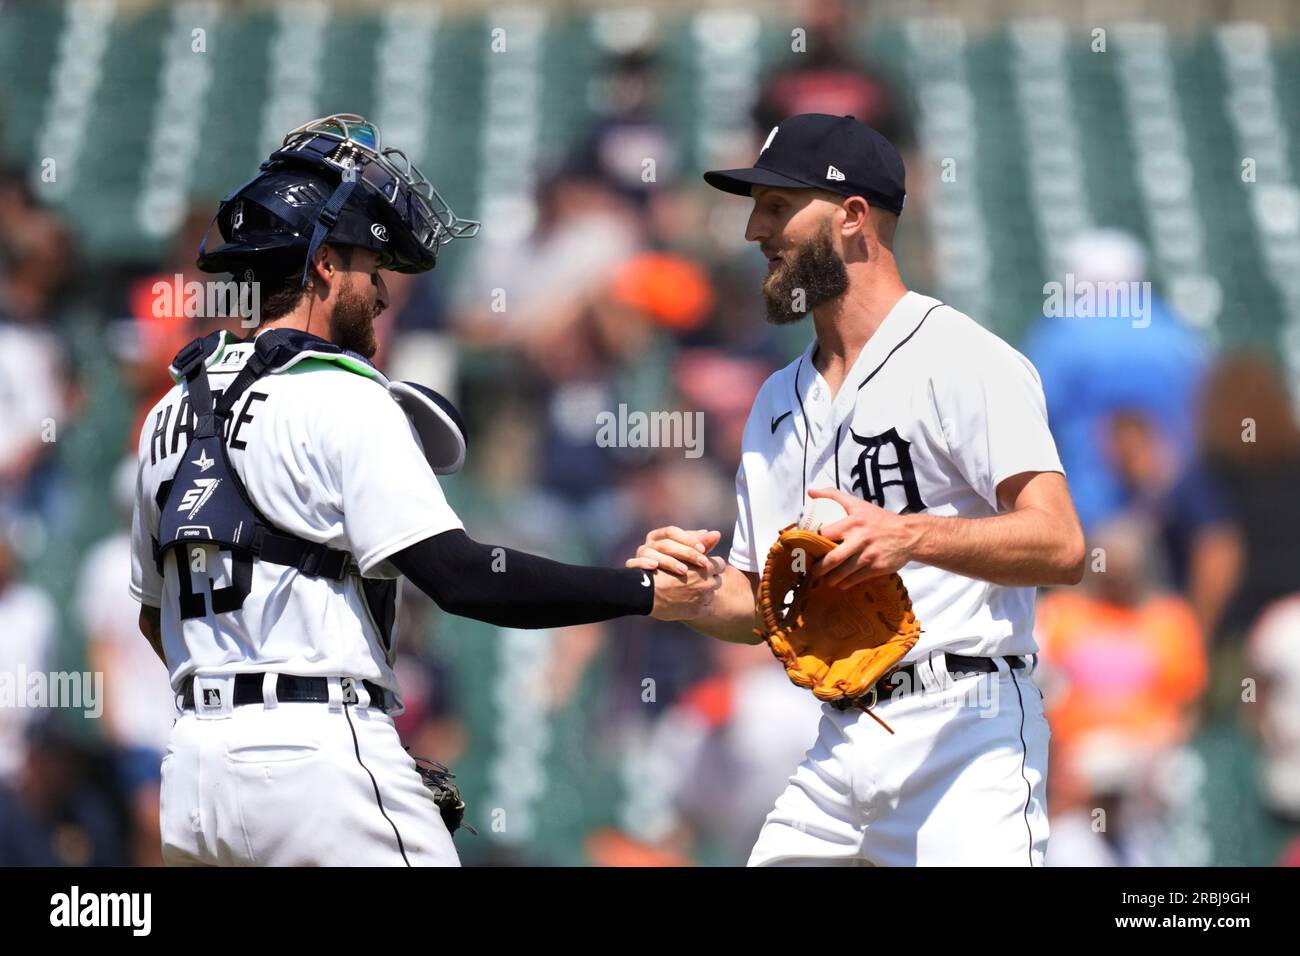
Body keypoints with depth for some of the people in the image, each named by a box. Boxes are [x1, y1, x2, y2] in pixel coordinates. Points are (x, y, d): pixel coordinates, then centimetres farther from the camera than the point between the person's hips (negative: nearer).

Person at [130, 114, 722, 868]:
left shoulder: (172, 413, 16)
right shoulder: (344, 403, -8)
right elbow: (461, 575, -16)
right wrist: (648, 594, -11)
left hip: (196, 766, 8)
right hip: (320, 756, -8)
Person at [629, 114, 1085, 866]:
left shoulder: (961, 358, -5)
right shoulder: (779, 402, 20)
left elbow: (1060, 547, -16)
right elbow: (757, 605, 22)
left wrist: (911, 536, -30)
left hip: (966, 739, -7)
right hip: (841, 748, 7)